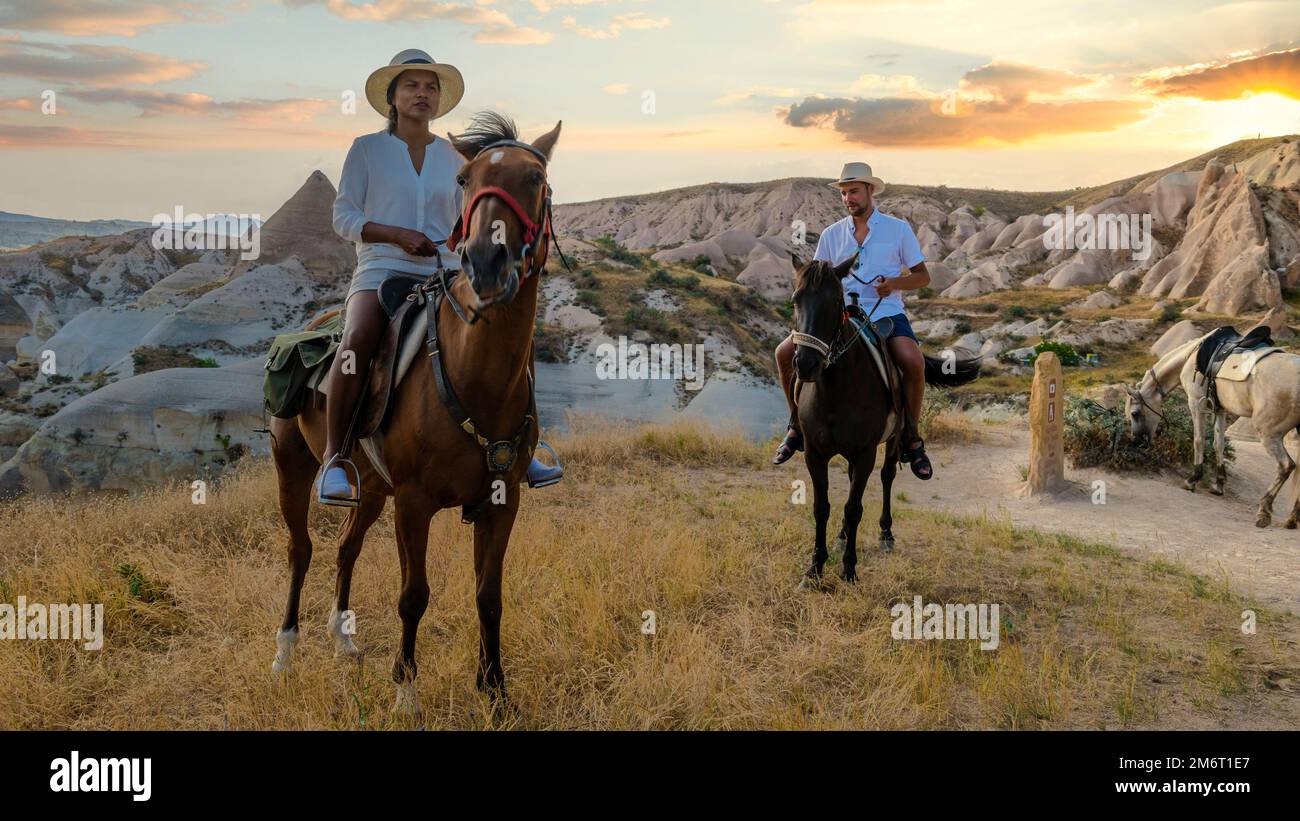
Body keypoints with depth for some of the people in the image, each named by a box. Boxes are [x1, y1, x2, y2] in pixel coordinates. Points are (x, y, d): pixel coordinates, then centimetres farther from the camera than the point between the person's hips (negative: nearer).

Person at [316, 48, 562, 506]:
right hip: (381, 267, -3)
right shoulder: (367, 149, 7)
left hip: (443, 271, 3)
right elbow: (343, 217, 2)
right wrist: (399, 235, -13)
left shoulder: (453, 159, 16)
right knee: (358, 339, -33)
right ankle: (333, 458, -25)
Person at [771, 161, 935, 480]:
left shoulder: (899, 229, 4)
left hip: (887, 313, -3)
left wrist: (894, 282, -14)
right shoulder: (831, 235, 10)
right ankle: (797, 426, 5)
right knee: (785, 352, -13)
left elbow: (923, 276, 6)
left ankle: (911, 440, -12)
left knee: (913, 362, -32)